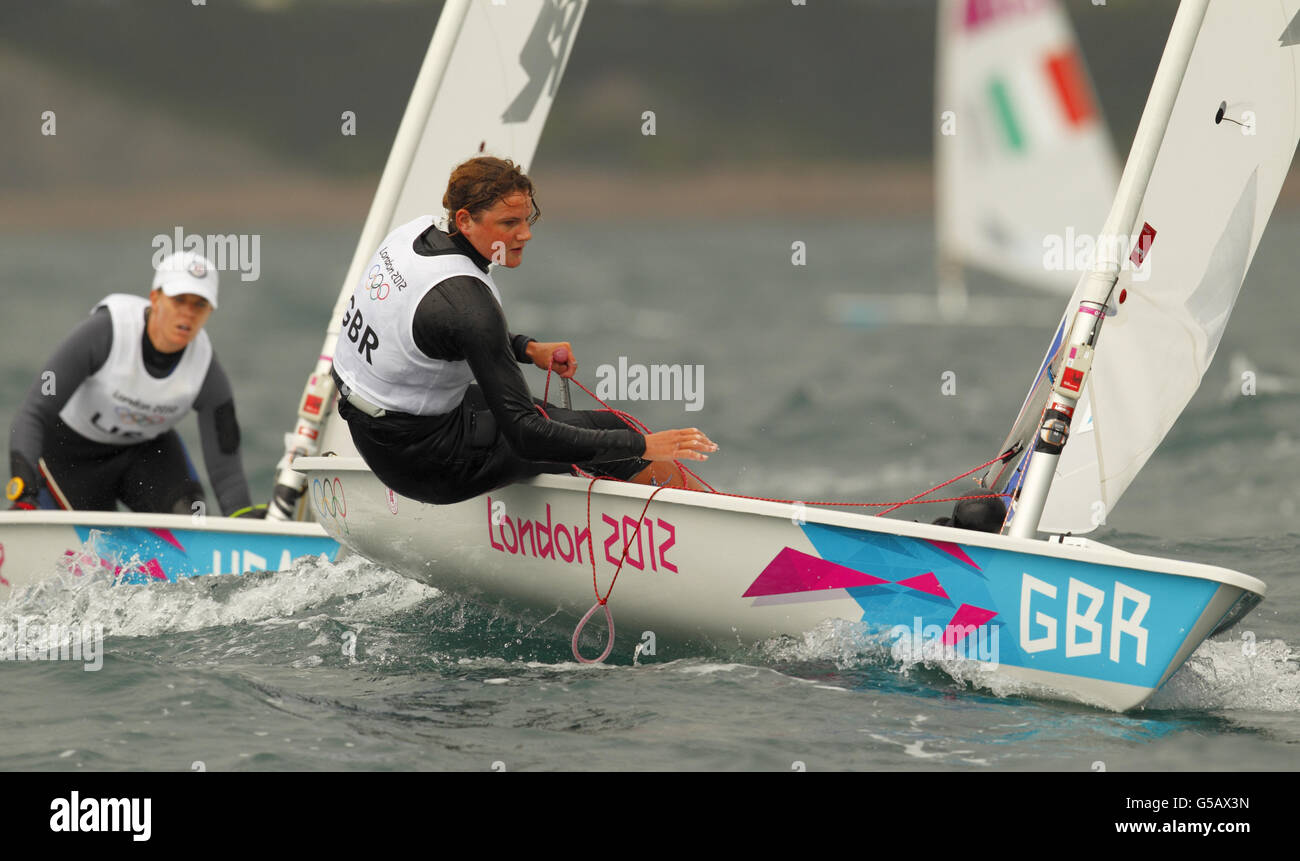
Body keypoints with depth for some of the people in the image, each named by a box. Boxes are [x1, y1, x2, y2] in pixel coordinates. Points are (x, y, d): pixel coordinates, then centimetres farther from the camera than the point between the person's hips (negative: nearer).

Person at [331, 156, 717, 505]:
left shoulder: (414, 232, -4)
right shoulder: (467, 300, -30)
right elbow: (526, 437, -29)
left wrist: (527, 348, 8)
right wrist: (642, 446, -27)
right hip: (422, 458, -9)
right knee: (609, 429, -2)